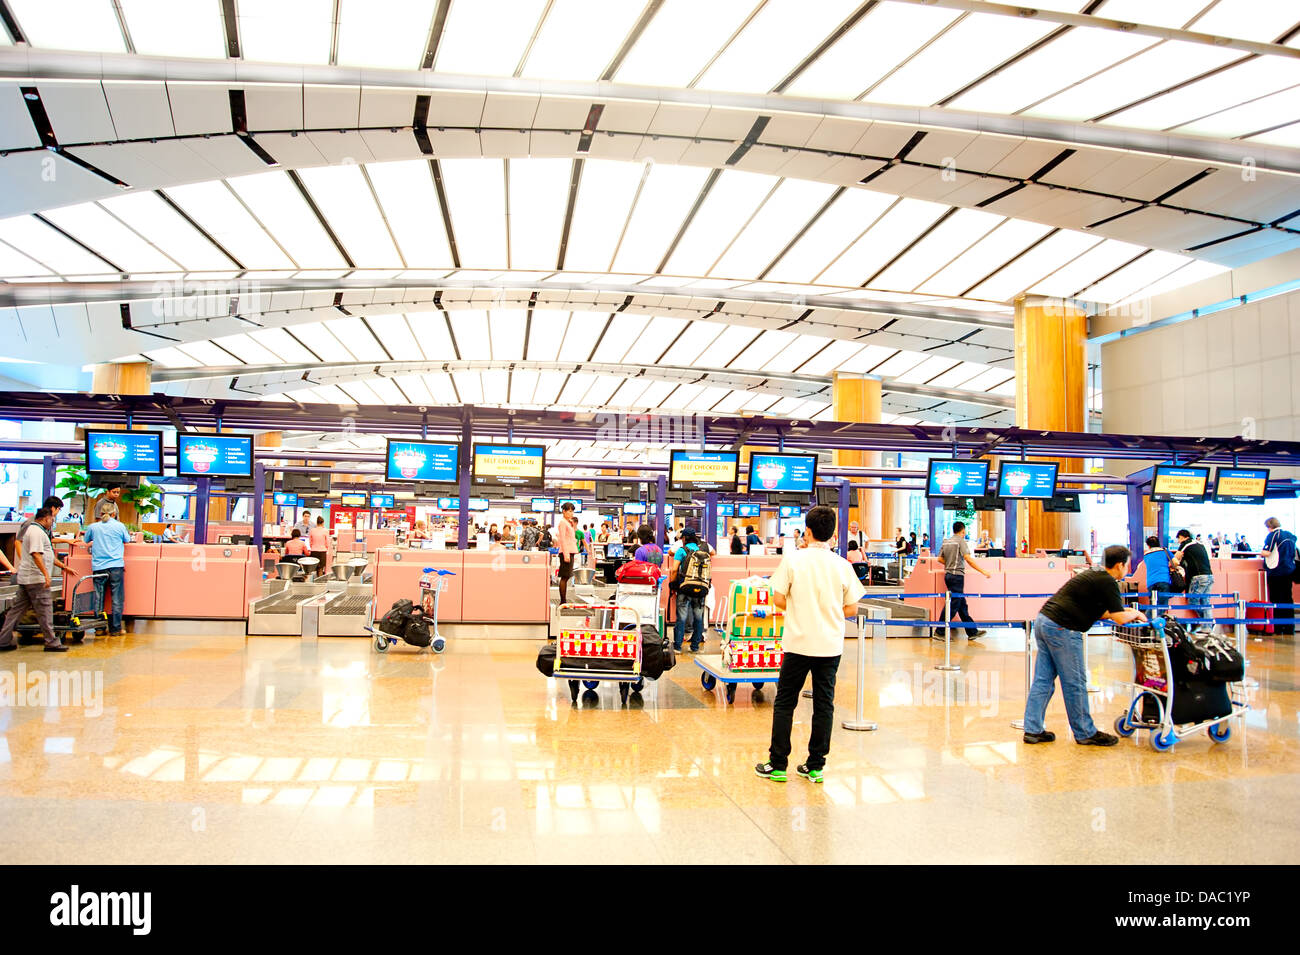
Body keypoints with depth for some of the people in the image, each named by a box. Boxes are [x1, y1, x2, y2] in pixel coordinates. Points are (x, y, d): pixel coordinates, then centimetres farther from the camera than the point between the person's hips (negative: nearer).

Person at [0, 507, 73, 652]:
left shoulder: (33, 530, 22)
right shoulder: (37, 532, -13)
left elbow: (47, 555, 28)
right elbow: (36, 554, -24)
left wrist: (64, 567, 31)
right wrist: (46, 574, -28)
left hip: (25, 578, 11)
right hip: (36, 579, -11)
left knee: (17, 609, 12)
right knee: (45, 610, -6)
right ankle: (51, 643, -2)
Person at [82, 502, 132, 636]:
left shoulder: (93, 527, 4)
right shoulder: (119, 526, 0)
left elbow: (86, 541, 21)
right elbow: (127, 540, 14)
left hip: (98, 568, 2)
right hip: (116, 566, -2)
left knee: (98, 599, 8)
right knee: (117, 599, 3)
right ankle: (115, 629, 4)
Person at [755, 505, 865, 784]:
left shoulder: (793, 559, -7)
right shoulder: (843, 565, -1)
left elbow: (778, 599, -6)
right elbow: (852, 609, 2)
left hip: (799, 643, -2)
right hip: (831, 645, 2)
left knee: (784, 703, 8)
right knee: (824, 704, 9)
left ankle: (777, 765, 12)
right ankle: (815, 766, 14)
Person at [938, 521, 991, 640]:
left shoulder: (946, 542, 13)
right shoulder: (961, 541, -10)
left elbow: (940, 558, 15)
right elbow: (968, 559, -20)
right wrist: (983, 571, -18)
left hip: (948, 574, 9)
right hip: (957, 575, -8)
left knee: (962, 604, 11)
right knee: (953, 605, -5)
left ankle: (972, 632, 16)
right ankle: (940, 632, -4)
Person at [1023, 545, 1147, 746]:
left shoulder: (1093, 576, 21)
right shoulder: (1107, 582, -7)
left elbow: (1098, 612, 30)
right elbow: (1119, 618, -8)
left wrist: (1127, 613, 25)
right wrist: (1135, 614, 12)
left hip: (1043, 620, 9)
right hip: (1061, 628, -9)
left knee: (1043, 679, 10)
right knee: (1075, 683, 2)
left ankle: (1033, 729, 13)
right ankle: (1085, 733, 12)